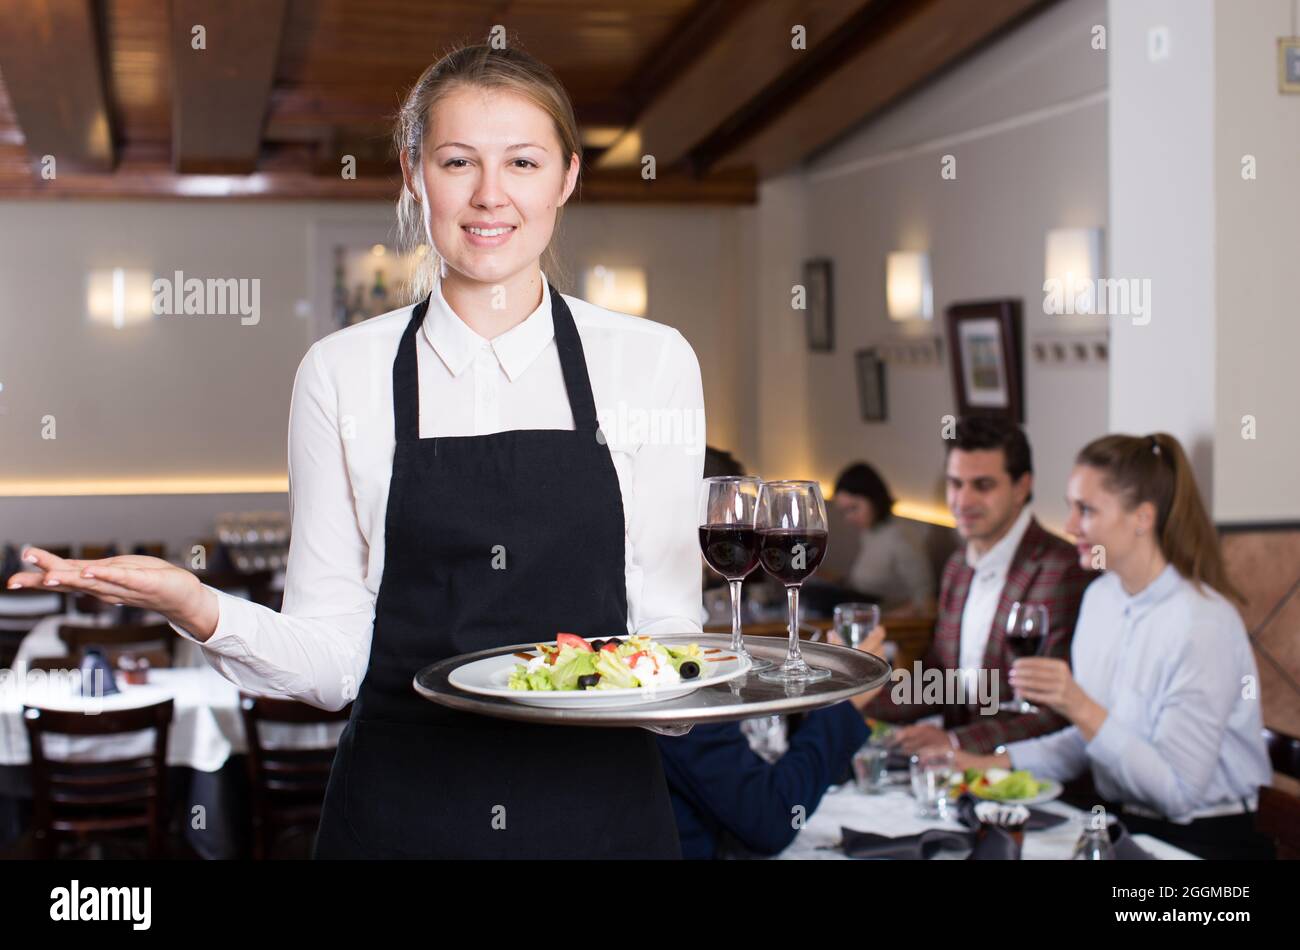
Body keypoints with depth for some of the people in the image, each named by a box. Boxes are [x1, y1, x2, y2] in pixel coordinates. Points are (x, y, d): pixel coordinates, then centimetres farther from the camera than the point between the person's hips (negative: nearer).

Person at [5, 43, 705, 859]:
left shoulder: (652, 360, -1)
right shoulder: (344, 372, -2)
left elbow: (667, 618, 1)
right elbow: (334, 657, -3)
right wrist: (201, 611, -20)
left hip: (603, 810, 0)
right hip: (401, 813, 0)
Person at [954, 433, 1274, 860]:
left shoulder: (1203, 623, -19)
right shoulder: (1100, 597, 5)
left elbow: (1178, 790, -21)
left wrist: (1081, 708, -29)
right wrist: (997, 762, 0)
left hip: (1204, 841, -7)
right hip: (1123, 826, 7)